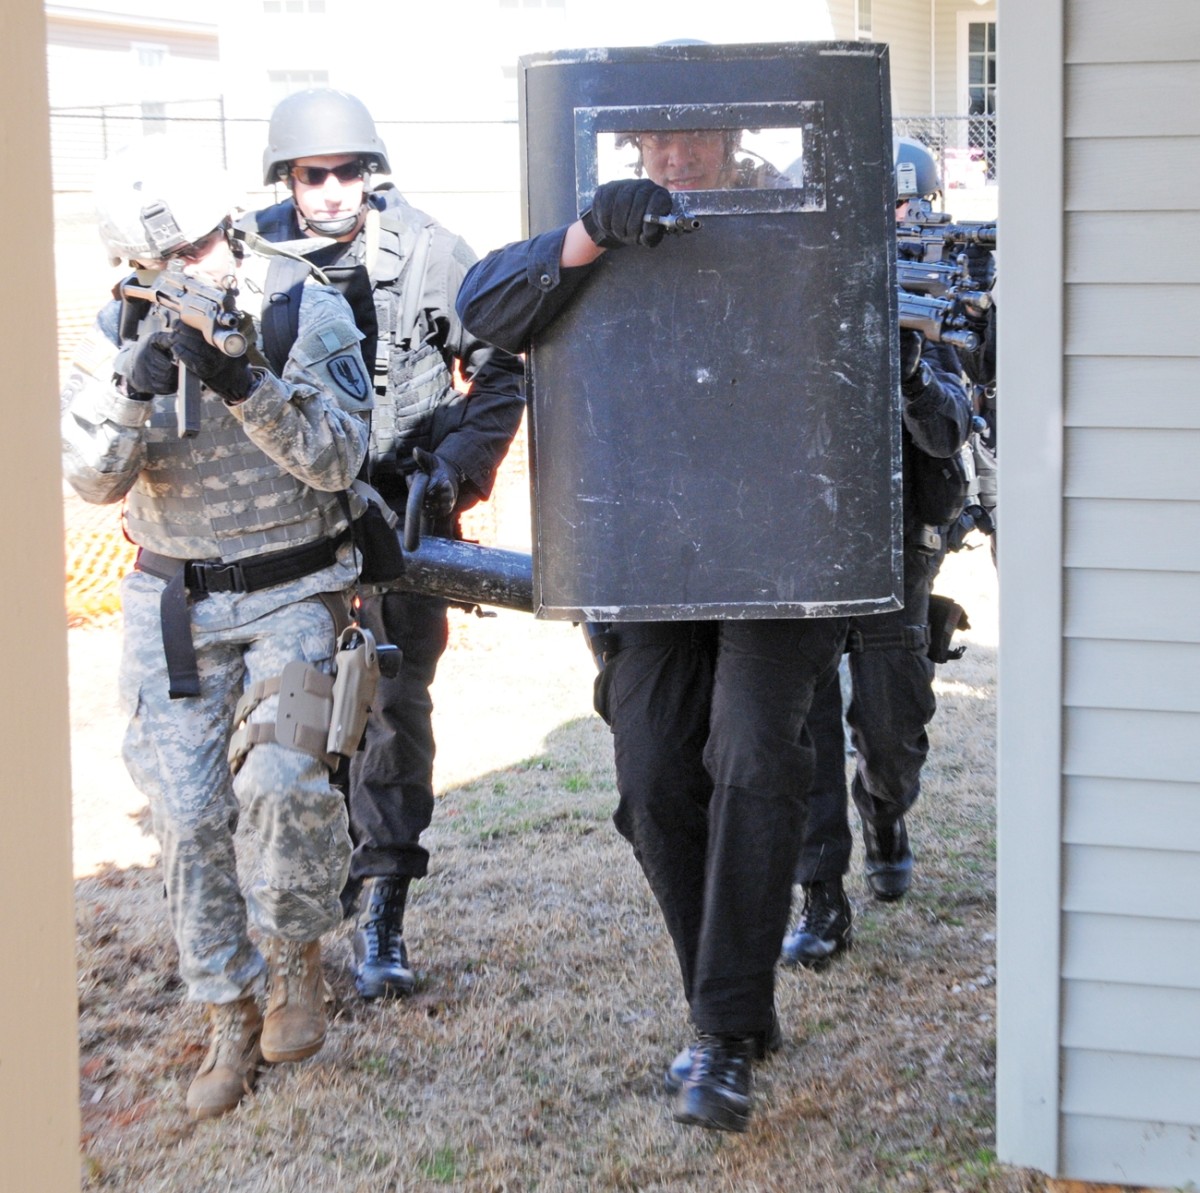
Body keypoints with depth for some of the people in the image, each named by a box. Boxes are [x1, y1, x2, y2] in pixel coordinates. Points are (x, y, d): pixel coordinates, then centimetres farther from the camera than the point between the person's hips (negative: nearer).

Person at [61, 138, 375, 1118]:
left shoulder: (311, 316, -9)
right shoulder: (121, 337, -3)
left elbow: (335, 456, -18)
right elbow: (92, 479, -13)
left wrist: (241, 382, -31)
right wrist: (140, 388, -30)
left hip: (293, 597, -2)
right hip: (175, 608, 3)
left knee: (285, 783, -23)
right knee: (191, 818, 1)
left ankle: (297, 962, 3)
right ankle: (233, 1026, 16)